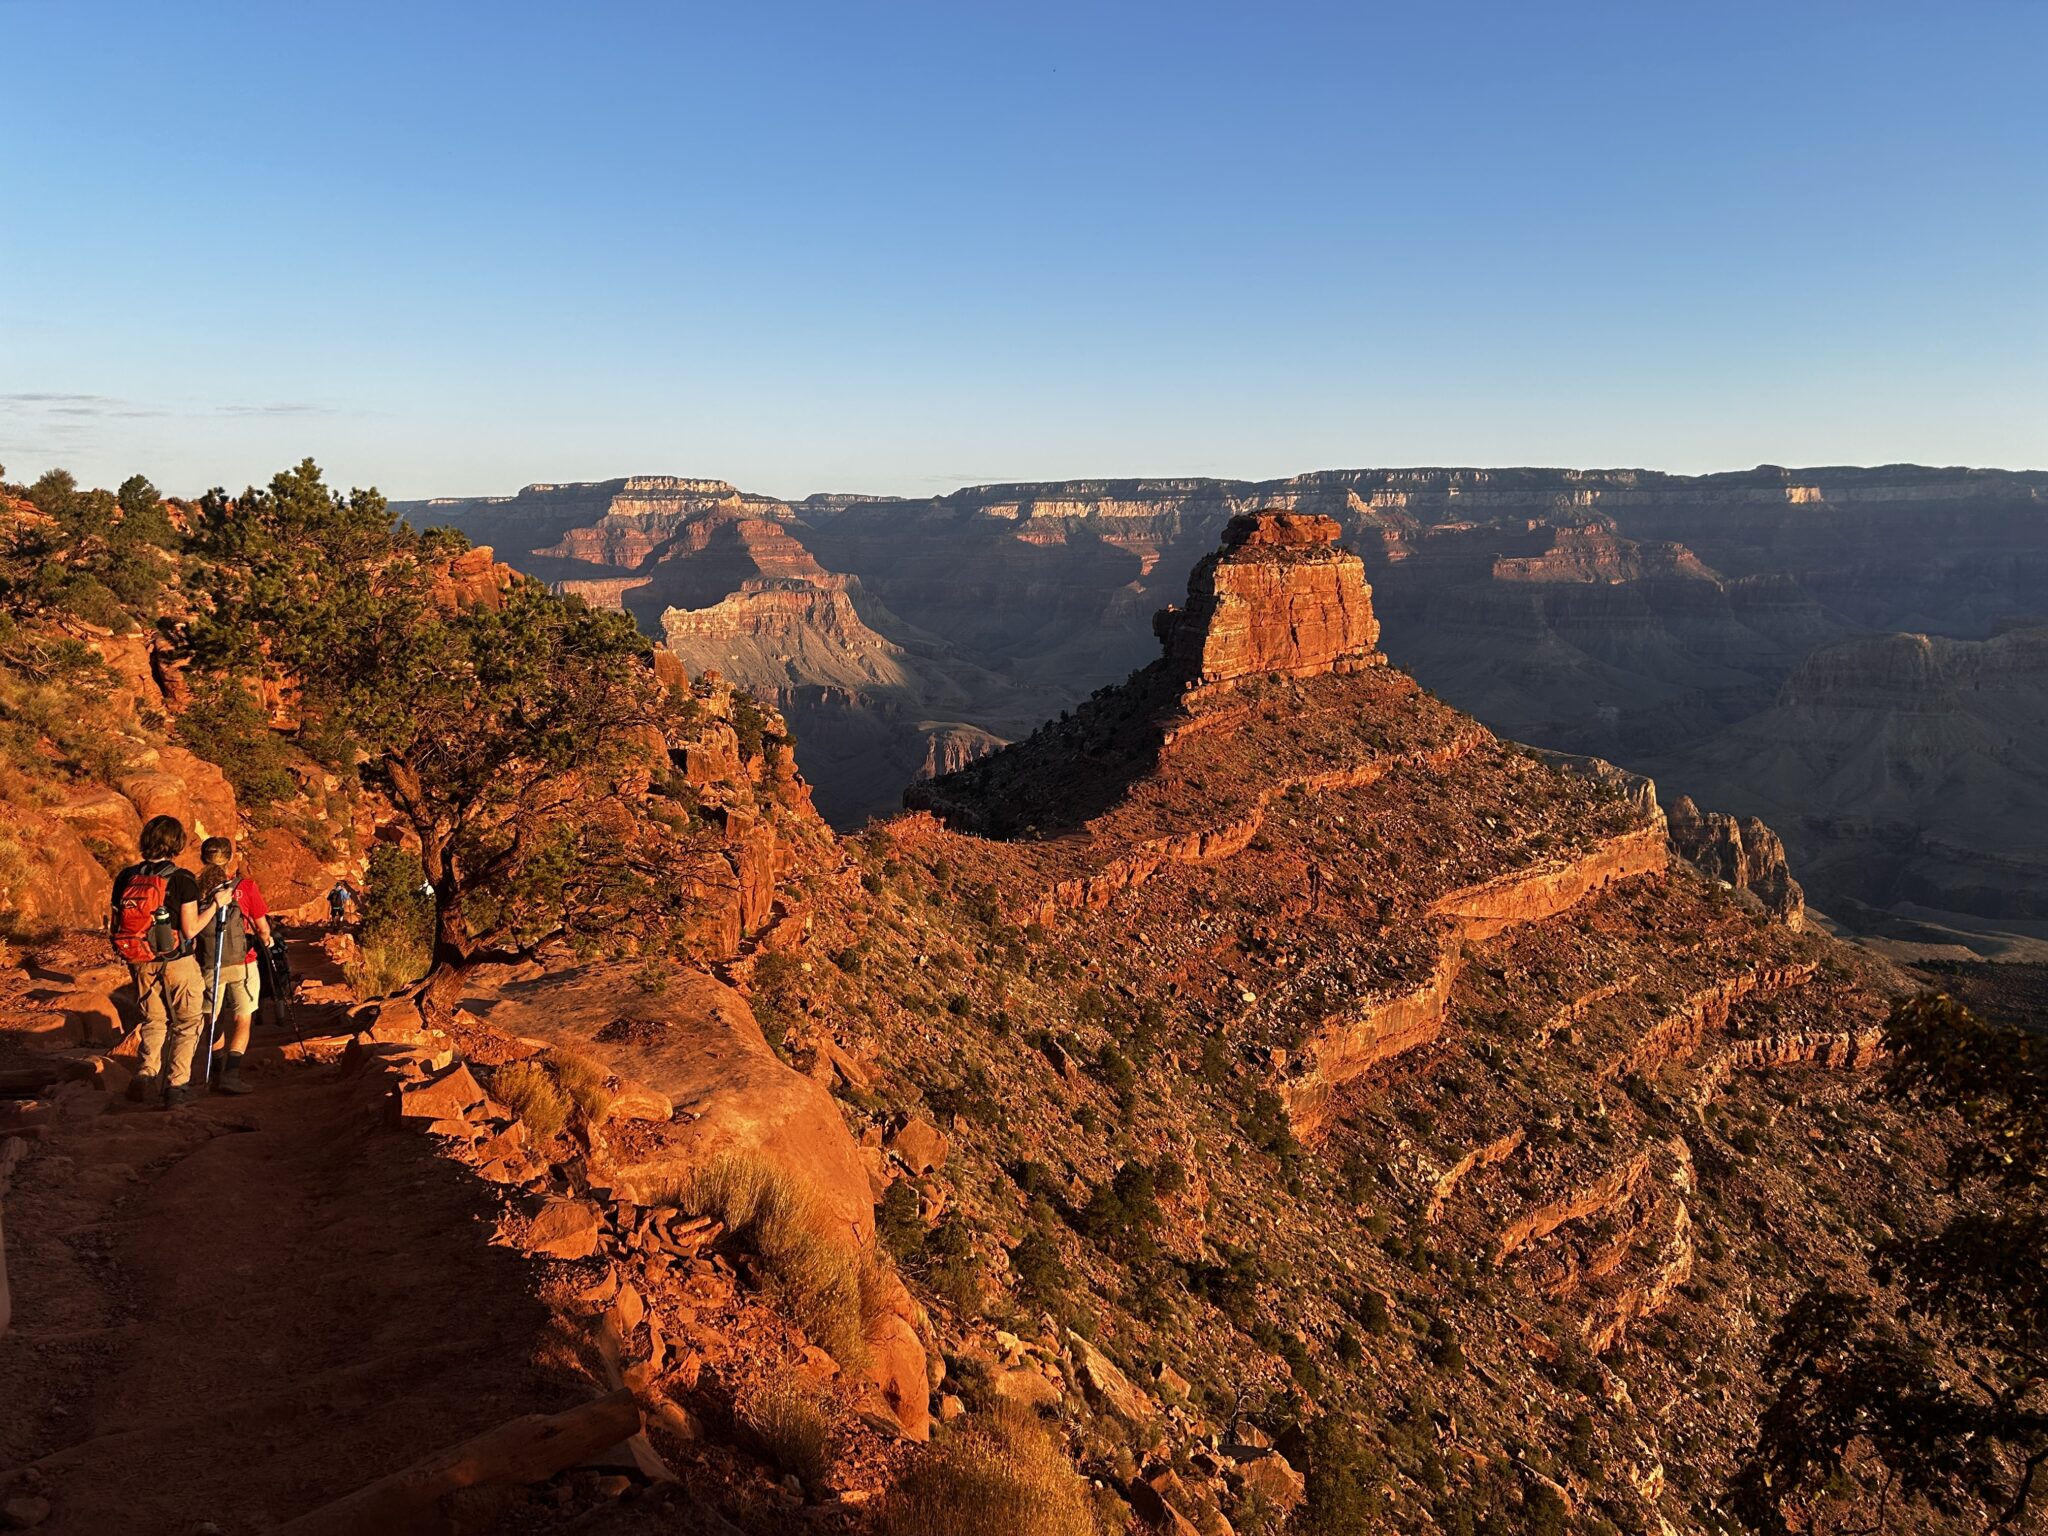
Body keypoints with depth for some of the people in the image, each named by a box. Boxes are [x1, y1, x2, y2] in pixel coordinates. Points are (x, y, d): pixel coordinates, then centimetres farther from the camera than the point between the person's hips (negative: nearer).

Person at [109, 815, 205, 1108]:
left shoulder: (126, 877, -1)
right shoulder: (182, 879, -15)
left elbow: (114, 927, 5)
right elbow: (190, 930, -15)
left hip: (141, 964, 4)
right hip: (178, 963, -4)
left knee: (154, 1022, 20)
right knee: (187, 1023, 11)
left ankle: (145, 1077, 3)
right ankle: (176, 1085, 4)